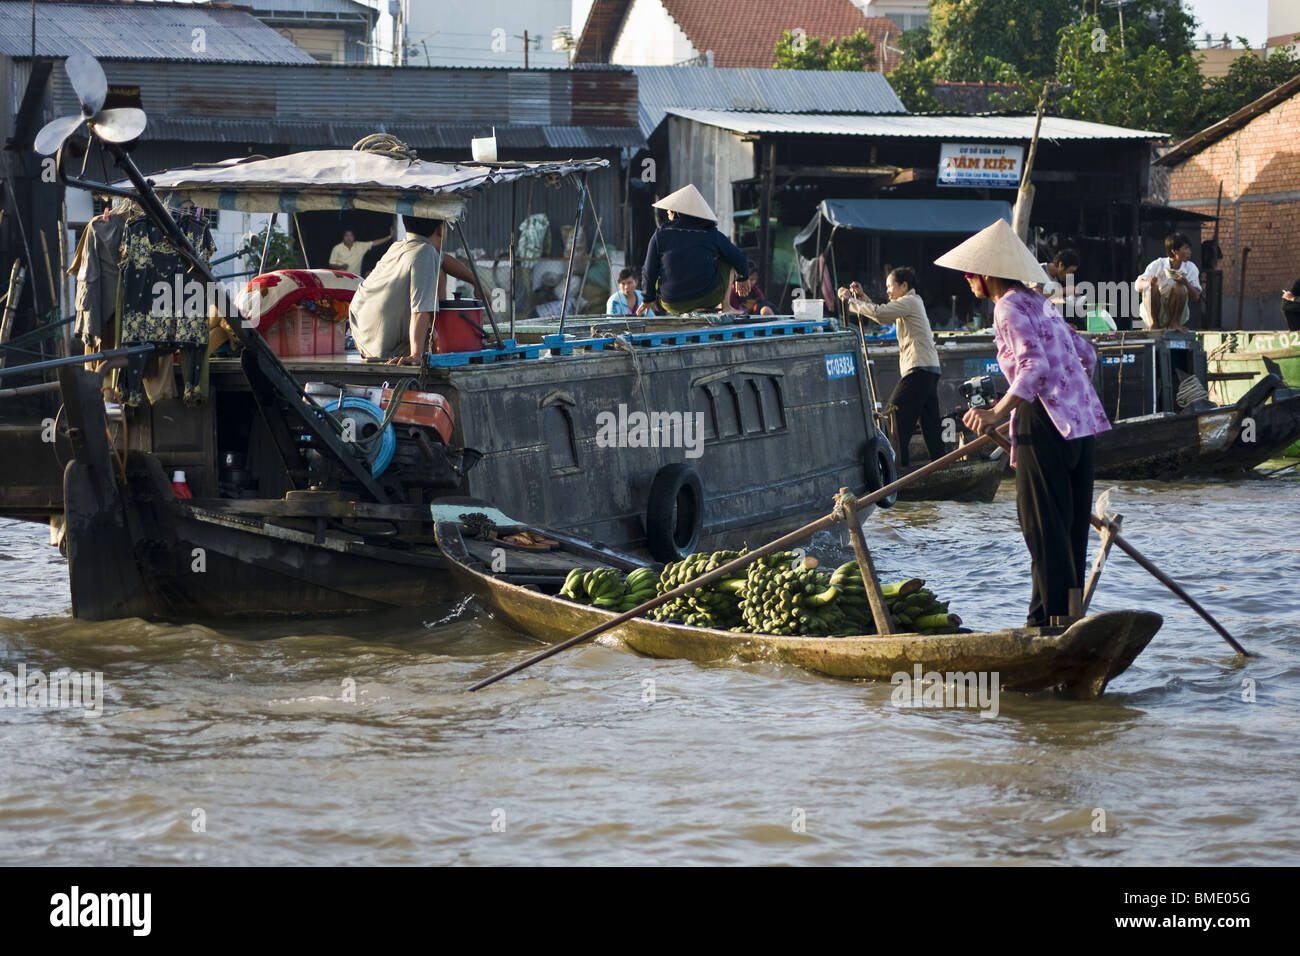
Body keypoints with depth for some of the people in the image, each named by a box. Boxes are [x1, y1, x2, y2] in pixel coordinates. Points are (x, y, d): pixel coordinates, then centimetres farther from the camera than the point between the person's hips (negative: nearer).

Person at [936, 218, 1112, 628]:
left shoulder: (1009, 307, -9)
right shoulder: (1039, 302, 18)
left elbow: (1034, 366, -23)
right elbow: (1086, 355, 22)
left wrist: (997, 413, -26)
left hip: (1045, 425, -9)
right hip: (1081, 421, 9)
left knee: (1044, 525, -4)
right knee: (1071, 525, 11)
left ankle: (1049, 616, -4)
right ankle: (1067, 614, 15)